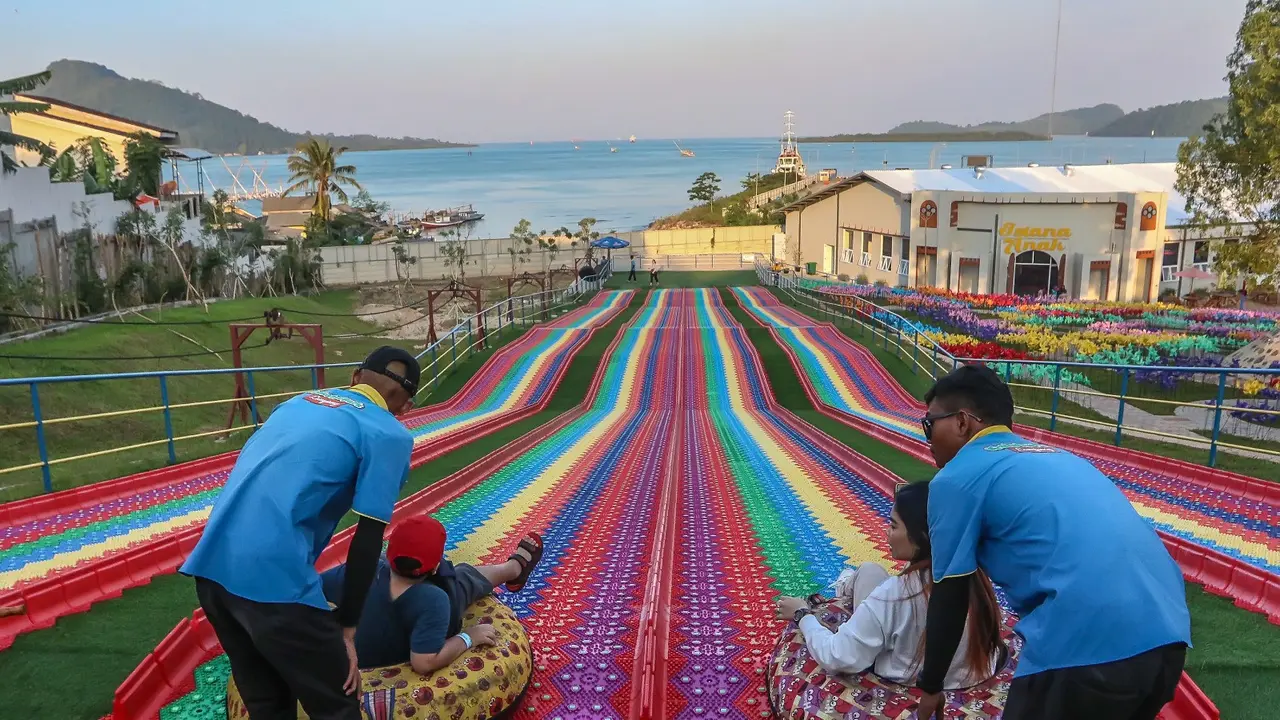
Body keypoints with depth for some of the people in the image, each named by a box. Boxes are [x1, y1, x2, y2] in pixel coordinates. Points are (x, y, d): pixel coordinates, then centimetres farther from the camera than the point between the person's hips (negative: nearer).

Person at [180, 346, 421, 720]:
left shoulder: (299, 401, 21)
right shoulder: (389, 435, 0)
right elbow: (368, 539, -5)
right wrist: (346, 627, 4)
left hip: (211, 566, 8)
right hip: (273, 575, -7)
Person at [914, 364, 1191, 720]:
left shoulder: (956, 478, 4)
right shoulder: (1056, 457, 26)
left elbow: (948, 599, 8)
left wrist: (930, 686, 22)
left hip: (1091, 647, -8)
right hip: (1168, 634, 8)